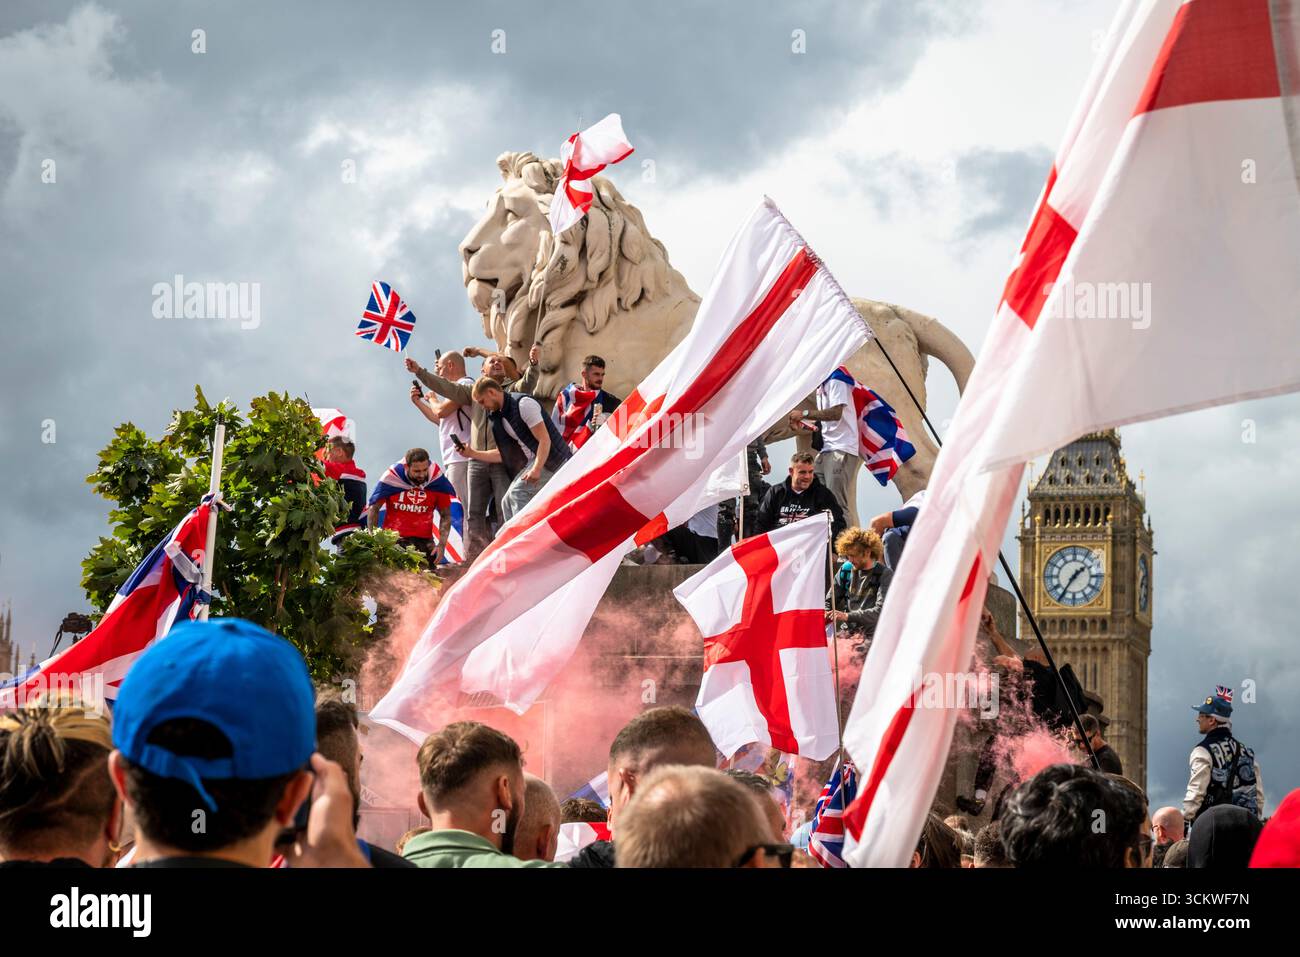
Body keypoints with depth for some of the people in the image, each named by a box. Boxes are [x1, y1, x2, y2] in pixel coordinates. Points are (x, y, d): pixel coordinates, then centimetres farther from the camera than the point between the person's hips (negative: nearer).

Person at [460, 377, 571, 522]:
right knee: (508, 502, 3)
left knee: (518, 492, -22)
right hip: (534, 462, 9)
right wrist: (472, 453, 11)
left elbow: (545, 439, -19)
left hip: (552, 461, -9)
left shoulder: (524, 404, -14)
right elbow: (504, 454, 18)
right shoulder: (499, 418, 13)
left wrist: (537, 469, -29)